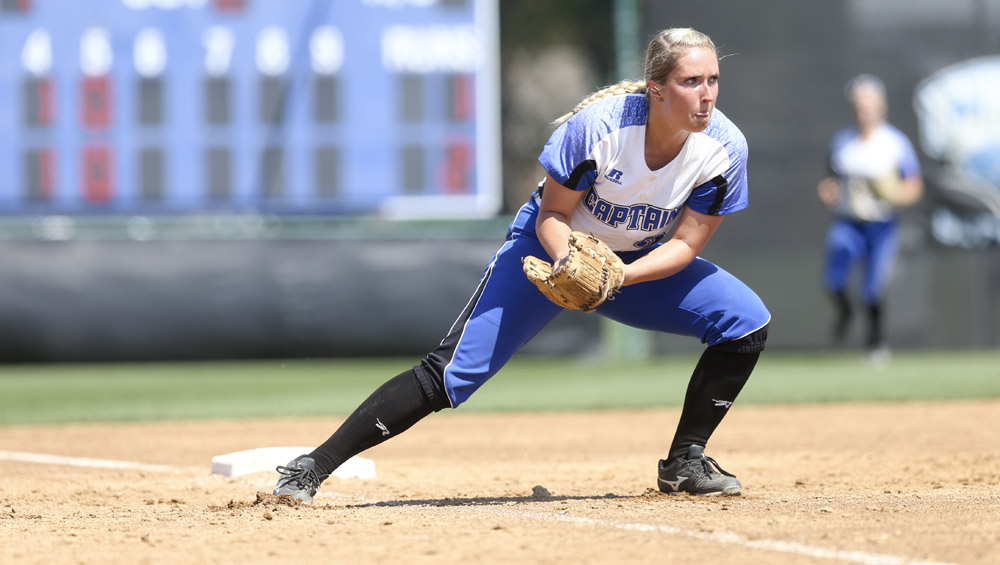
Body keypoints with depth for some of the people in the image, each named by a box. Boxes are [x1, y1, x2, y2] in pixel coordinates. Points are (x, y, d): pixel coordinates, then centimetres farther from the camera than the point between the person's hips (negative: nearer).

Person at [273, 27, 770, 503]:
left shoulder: (725, 149, -21)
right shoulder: (597, 125, -30)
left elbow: (686, 243, -15)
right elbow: (552, 214, -18)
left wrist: (619, 276, -32)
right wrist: (567, 263, -39)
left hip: (641, 263, 4)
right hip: (556, 247, -4)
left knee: (746, 322, -15)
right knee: (455, 369, -17)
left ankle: (685, 463, -1)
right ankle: (311, 469, -15)